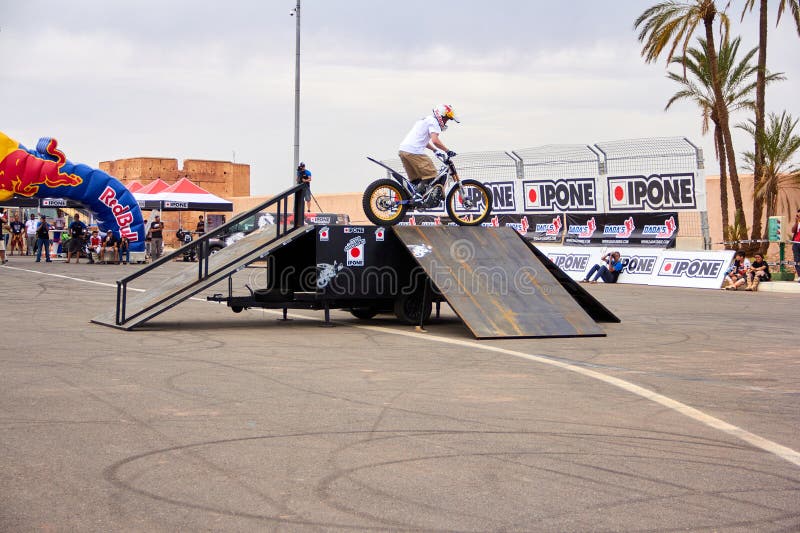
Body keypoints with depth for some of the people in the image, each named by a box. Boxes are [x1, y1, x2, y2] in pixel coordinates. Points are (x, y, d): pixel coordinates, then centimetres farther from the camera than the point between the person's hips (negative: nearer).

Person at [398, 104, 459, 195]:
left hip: (403, 150, 10)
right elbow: (435, 140, -17)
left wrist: (435, 150, 30)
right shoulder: (434, 121, -3)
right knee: (431, 176, -6)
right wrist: (448, 151, -9)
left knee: (416, 181, 16)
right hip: (414, 152, -10)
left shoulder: (425, 120, 28)